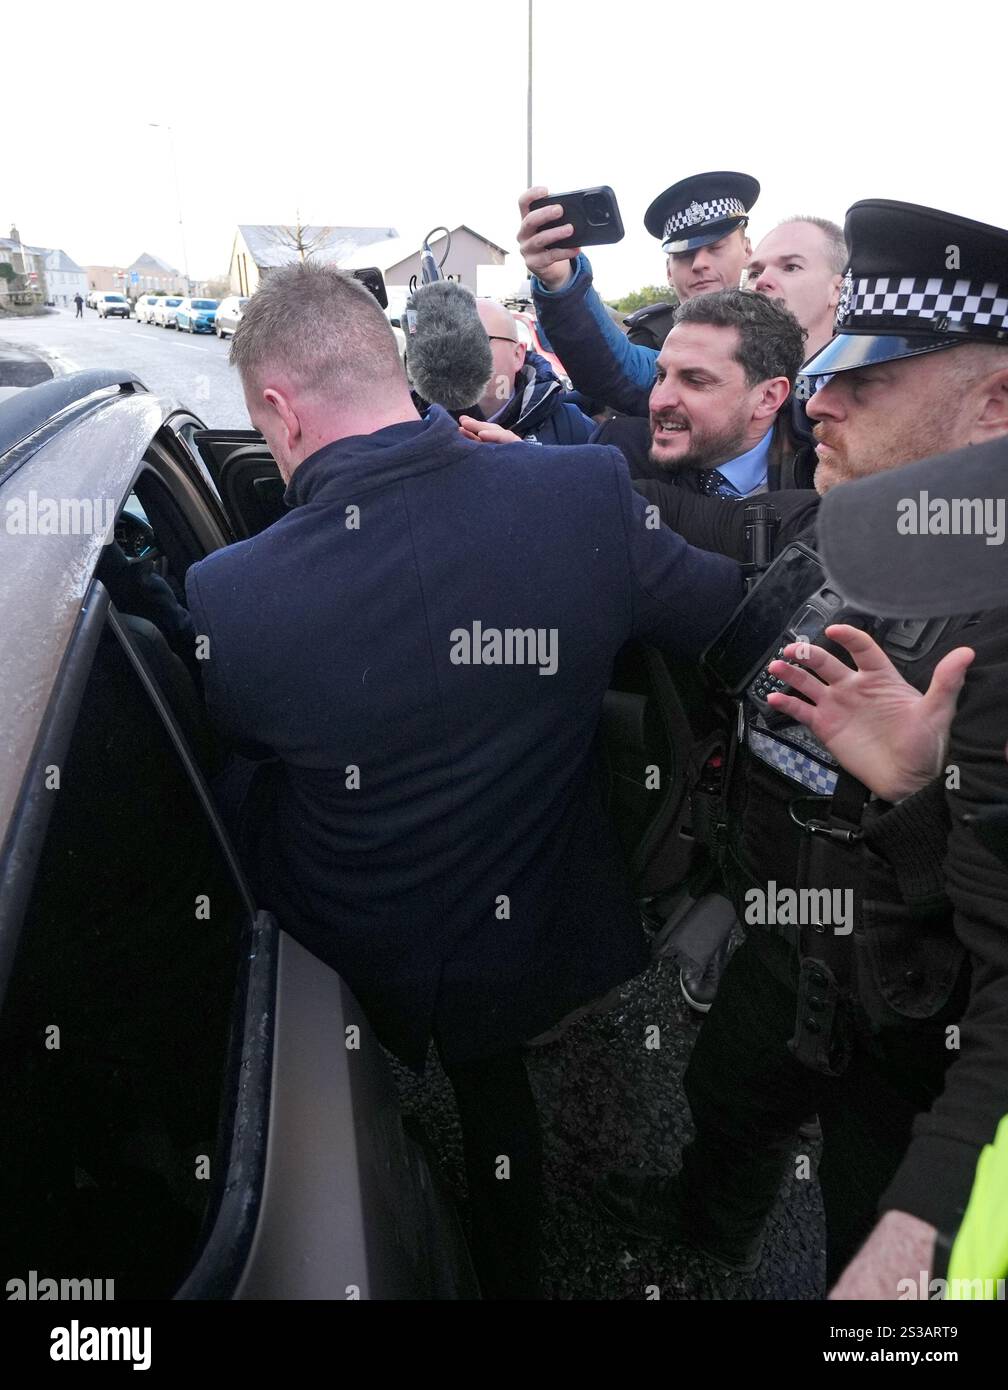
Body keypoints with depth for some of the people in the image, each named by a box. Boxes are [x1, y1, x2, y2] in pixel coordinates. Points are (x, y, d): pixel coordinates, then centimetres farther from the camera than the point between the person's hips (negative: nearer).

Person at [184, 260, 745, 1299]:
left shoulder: (222, 599, -28)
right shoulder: (591, 494, -25)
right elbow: (729, 619, -7)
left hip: (344, 962, -2)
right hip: (530, 934, 3)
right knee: (494, 1094, 31)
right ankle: (509, 1275, 56)